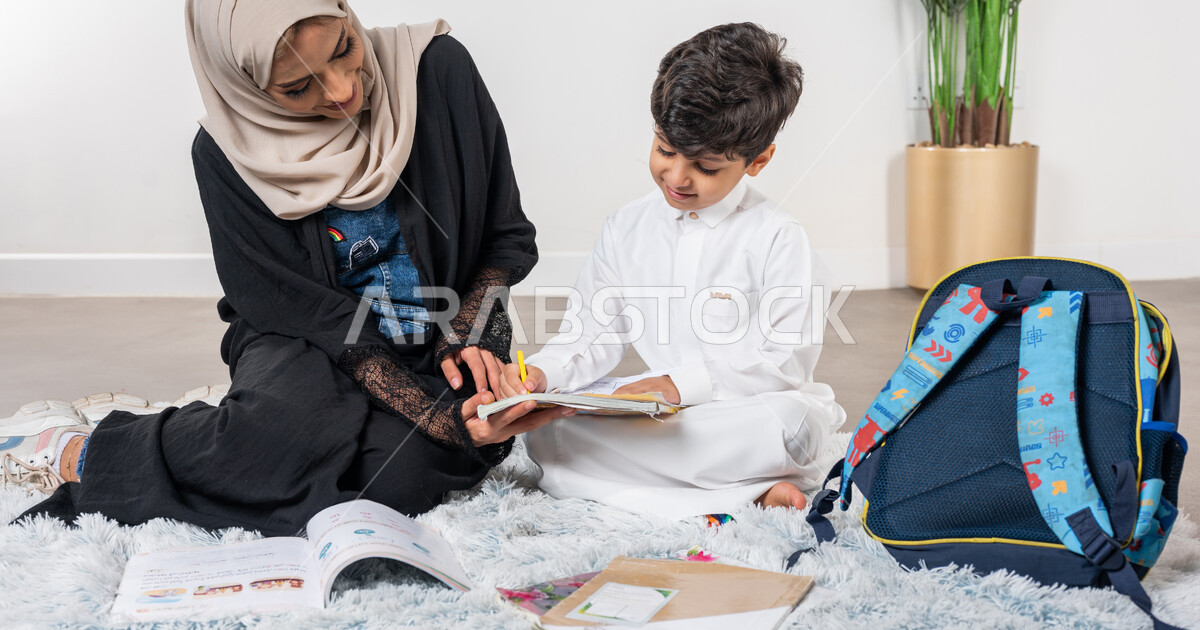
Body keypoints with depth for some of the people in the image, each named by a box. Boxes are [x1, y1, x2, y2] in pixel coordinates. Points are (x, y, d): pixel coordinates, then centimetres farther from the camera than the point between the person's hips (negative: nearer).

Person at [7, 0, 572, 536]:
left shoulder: (437, 69, -12)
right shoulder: (227, 154, -14)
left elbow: (508, 238, 0)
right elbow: (320, 318, -13)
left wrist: (462, 335, -17)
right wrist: (438, 418, -25)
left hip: (440, 337, 2)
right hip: (310, 345, -1)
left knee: (402, 469, -31)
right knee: (292, 416, -37)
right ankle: (77, 454, -11)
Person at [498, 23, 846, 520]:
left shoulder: (777, 238, -6)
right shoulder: (626, 230, 8)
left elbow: (789, 360, -12)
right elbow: (593, 337, 11)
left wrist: (684, 384, -20)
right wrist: (540, 374, -10)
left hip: (750, 409, -5)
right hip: (656, 416, 5)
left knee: (791, 424, -38)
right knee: (544, 433, -22)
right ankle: (748, 492, -26)